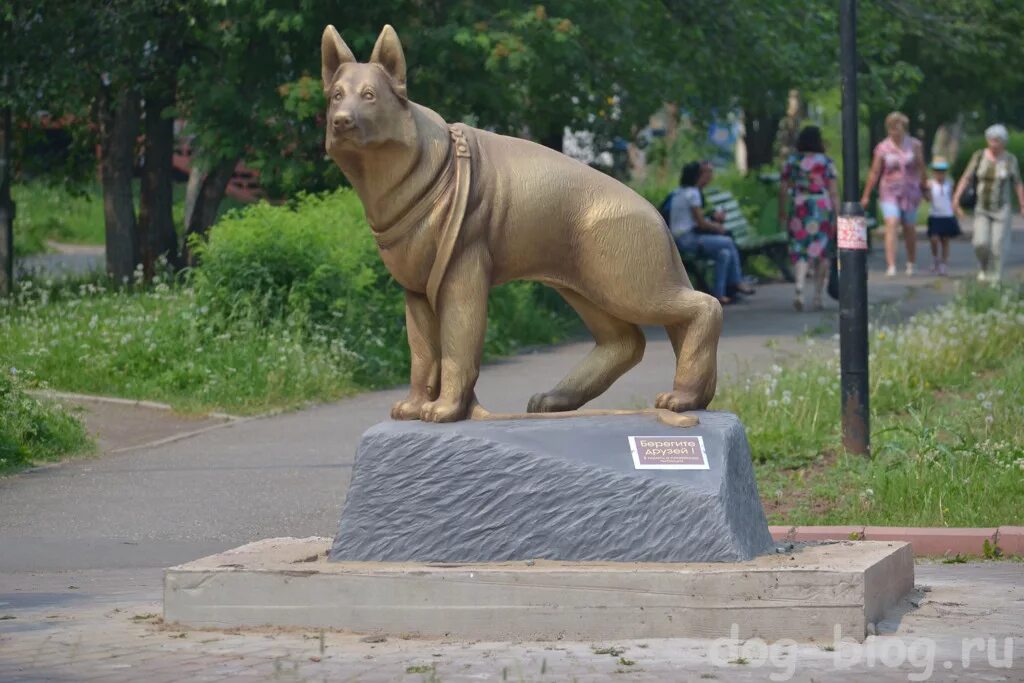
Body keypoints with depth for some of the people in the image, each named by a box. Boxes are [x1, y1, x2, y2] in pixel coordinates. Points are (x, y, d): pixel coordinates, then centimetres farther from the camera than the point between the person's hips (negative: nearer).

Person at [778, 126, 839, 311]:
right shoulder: (826, 162, -3)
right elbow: (833, 192, -5)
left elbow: (783, 190, 5)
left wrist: (782, 212, 16)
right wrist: (837, 216, 0)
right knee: (822, 253, 10)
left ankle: (799, 287, -19)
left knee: (800, 250, 5)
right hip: (823, 208, -1)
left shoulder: (791, 162, 3)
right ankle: (817, 297, 12)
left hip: (798, 208, 1)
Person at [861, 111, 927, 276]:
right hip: (890, 192, -2)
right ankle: (891, 266, -24)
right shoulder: (883, 148, -3)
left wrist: (924, 188, 13)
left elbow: (921, 168, 9)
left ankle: (910, 263, 29)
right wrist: (866, 196, 2)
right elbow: (874, 173, 1)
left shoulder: (914, 145, 1)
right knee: (891, 225, -17)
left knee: (910, 229, 9)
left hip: (910, 191, 2)